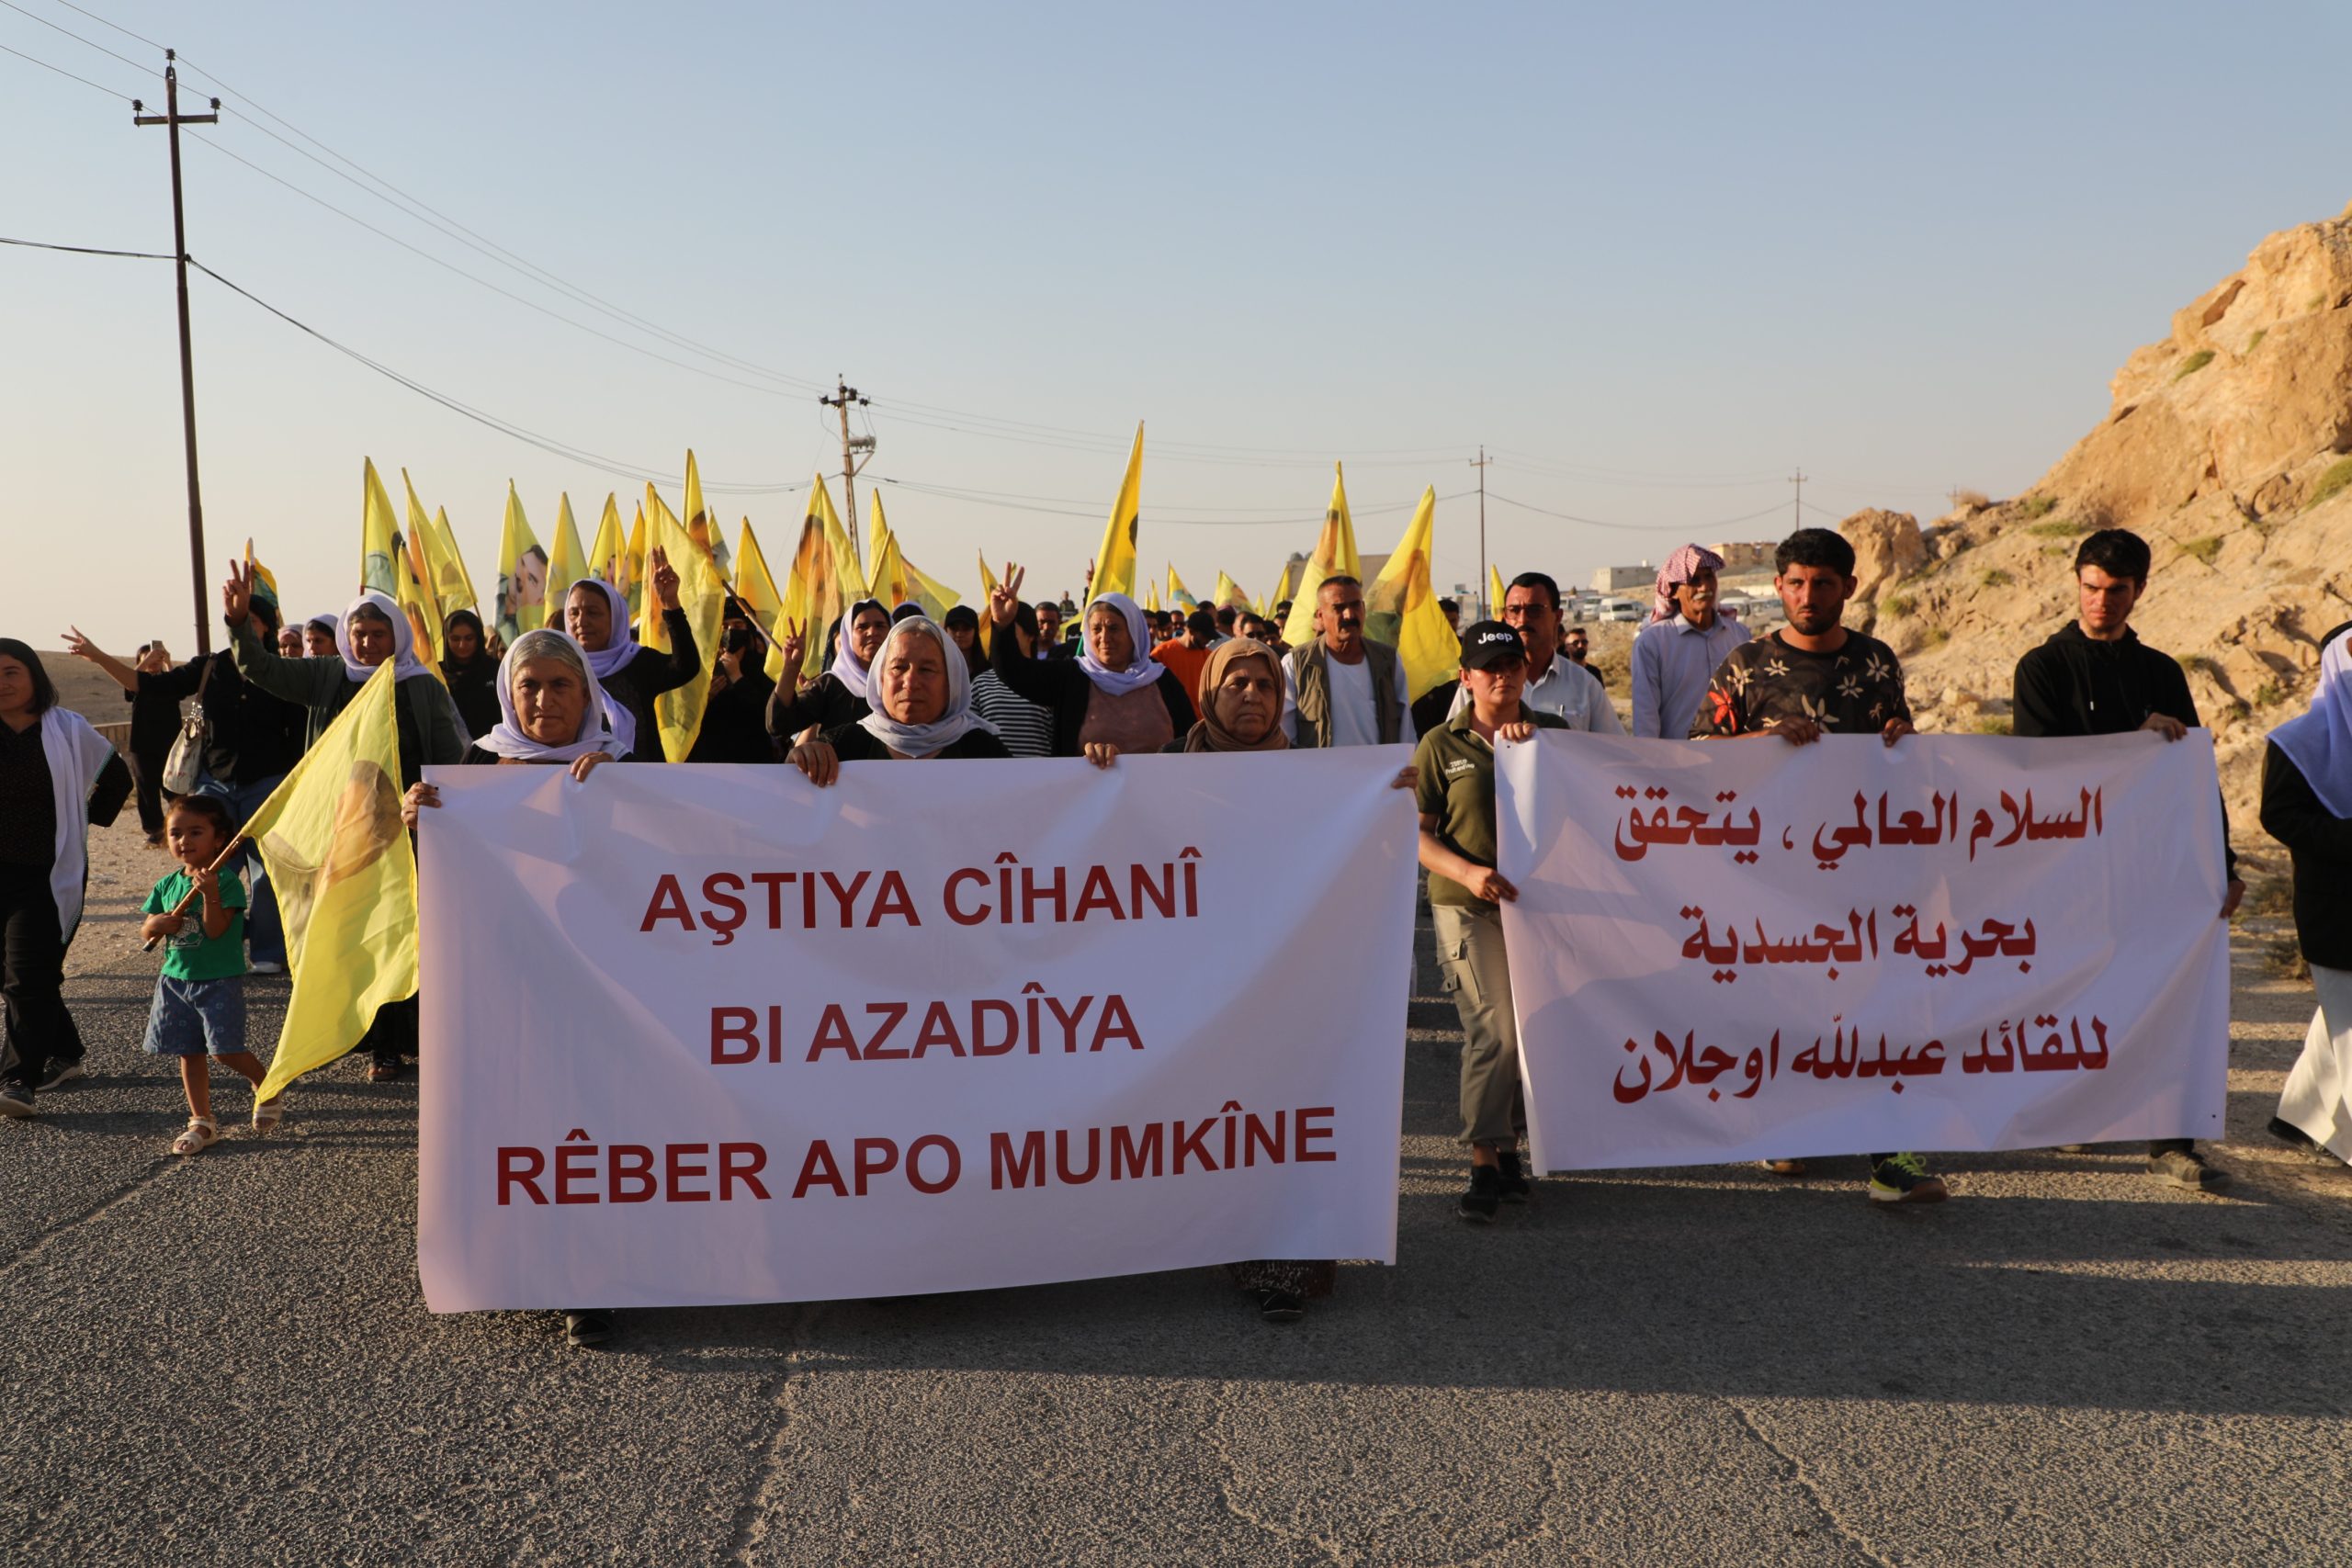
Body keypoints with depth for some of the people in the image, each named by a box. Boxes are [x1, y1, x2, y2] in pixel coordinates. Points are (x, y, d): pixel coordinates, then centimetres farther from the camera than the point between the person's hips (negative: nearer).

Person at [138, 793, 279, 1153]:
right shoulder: (166, 886, 7)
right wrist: (158, 924, -12)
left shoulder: (225, 881, -11)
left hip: (219, 981, -6)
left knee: (225, 1049, -9)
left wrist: (210, 894, -33)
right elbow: (146, 931, 10)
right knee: (189, 1053, 9)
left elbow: (216, 929, -21)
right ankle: (201, 1122, 19)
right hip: (176, 980, 6)